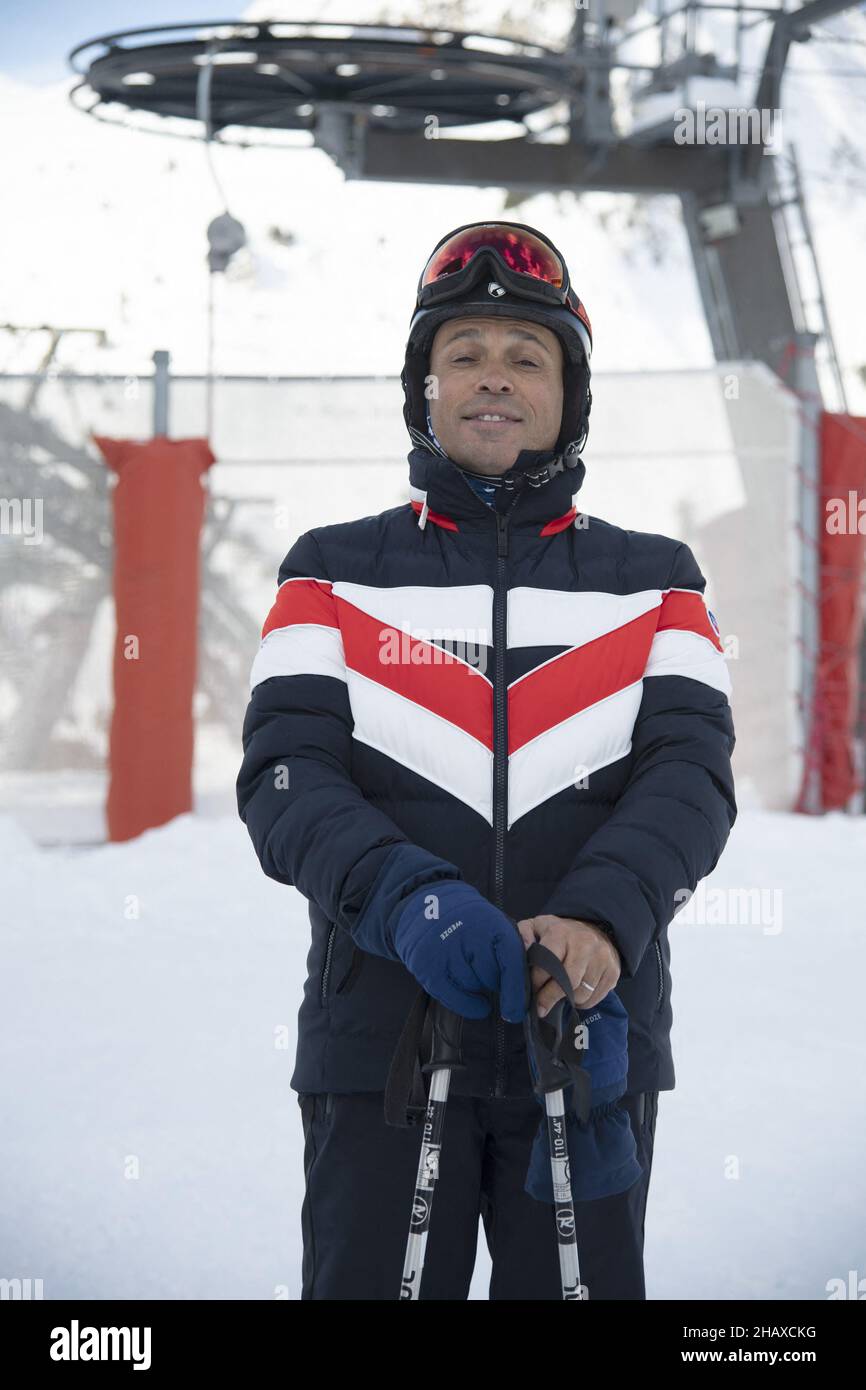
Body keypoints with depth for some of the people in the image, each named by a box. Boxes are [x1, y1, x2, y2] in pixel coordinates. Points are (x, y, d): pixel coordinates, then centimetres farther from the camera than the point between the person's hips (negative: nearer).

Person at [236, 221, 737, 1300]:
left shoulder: (652, 583, 10)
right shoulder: (336, 573, 8)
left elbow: (689, 772, -4)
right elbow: (284, 773, -4)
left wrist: (603, 917, -24)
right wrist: (403, 894, -24)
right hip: (381, 1040, -1)